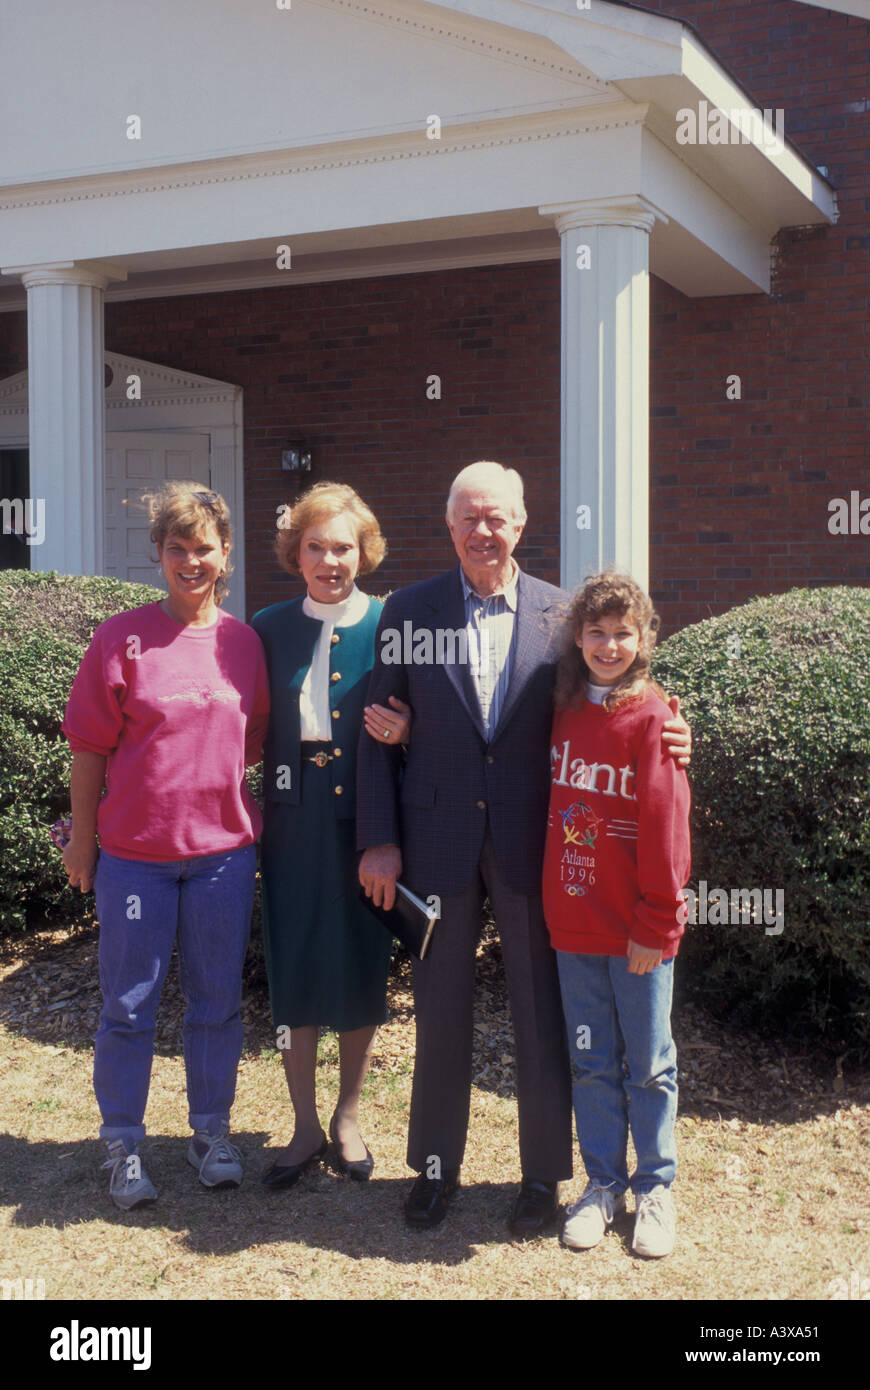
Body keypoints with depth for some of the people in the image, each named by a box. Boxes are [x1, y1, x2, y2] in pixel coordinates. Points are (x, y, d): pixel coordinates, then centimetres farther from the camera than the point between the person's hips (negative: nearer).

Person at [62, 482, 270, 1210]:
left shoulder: (244, 642, 3)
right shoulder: (122, 639, -6)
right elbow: (91, 748, -3)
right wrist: (82, 840, -2)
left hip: (223, 849, 3)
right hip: (135, 850, -3)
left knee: (218, 1002, 12)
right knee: (129, 1005, 8)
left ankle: (212, 1131, 28)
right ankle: (124, 1144, 23)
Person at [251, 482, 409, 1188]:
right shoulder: (269, 627, 6)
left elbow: (412, 720, 2)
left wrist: (403, 731, -18)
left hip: (364, 820, -1)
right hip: (293, 821, 2)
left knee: (364, 969, 8)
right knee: (293, 970, 6)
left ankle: (348, 1117, 28)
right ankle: (305, 1126, 23)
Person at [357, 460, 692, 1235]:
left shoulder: (561, 615, 0)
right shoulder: (408, 612, 0)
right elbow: (380, 734, 1)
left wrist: (662, 738, -12)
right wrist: (379, 840, -4)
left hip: (530, 844, 0)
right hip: (439, 841, 1)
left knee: (541, 1012, 9)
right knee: (440, 1011, 13)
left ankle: (543, 1173, 26)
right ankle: (436, 1165, 30)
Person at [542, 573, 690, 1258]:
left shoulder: (652, 717, -11)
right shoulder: (565, 712, 5)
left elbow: (664, 825, -12)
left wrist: (655, 925, -12)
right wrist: (553, 903, 7)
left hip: (637, 931, -4)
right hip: (574, 922, 4)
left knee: (649, 1064, 10)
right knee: (591, 1061, 14)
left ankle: (656, 1189, 25)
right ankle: (604, 1183, 28)